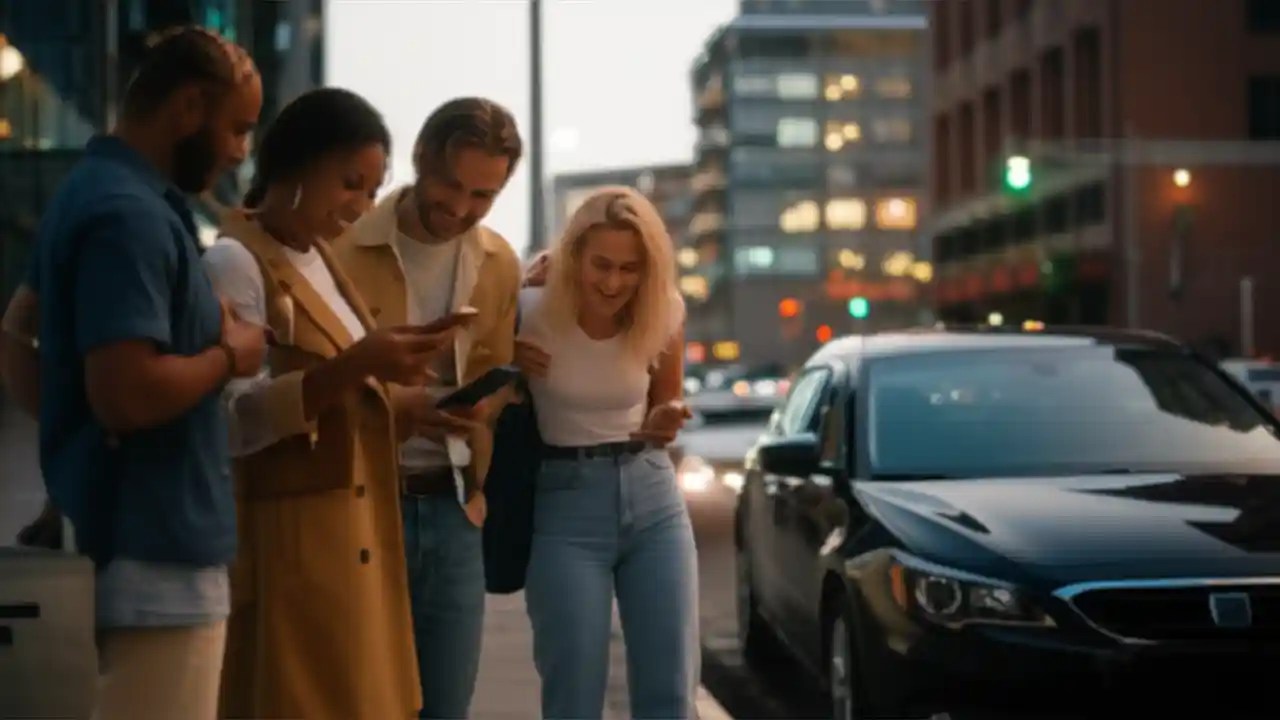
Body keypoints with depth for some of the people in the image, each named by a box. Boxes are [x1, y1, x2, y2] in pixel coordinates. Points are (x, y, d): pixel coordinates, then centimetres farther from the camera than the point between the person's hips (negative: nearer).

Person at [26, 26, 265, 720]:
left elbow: (19, 338, 25)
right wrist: (229, 356, -12)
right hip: (155, 553, -11)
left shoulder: (96, 189, 14)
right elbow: (127, 394, -29)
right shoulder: (131, 216, -18)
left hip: (144, 539, 11)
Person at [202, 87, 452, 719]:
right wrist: (354, 366, -28)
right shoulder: (234, 264, -11)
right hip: (289, 544, -9)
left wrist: (404, 408, 4)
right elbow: (235, 417, -20)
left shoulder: (321, 262, 16)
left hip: (354, 539, 9)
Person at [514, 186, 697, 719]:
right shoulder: (532, 310, -12)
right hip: (566, 504, -3)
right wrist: (507, 363, -18)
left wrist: (663, 423, -11)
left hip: (653, 495, 3)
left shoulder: (663, 316, -2)